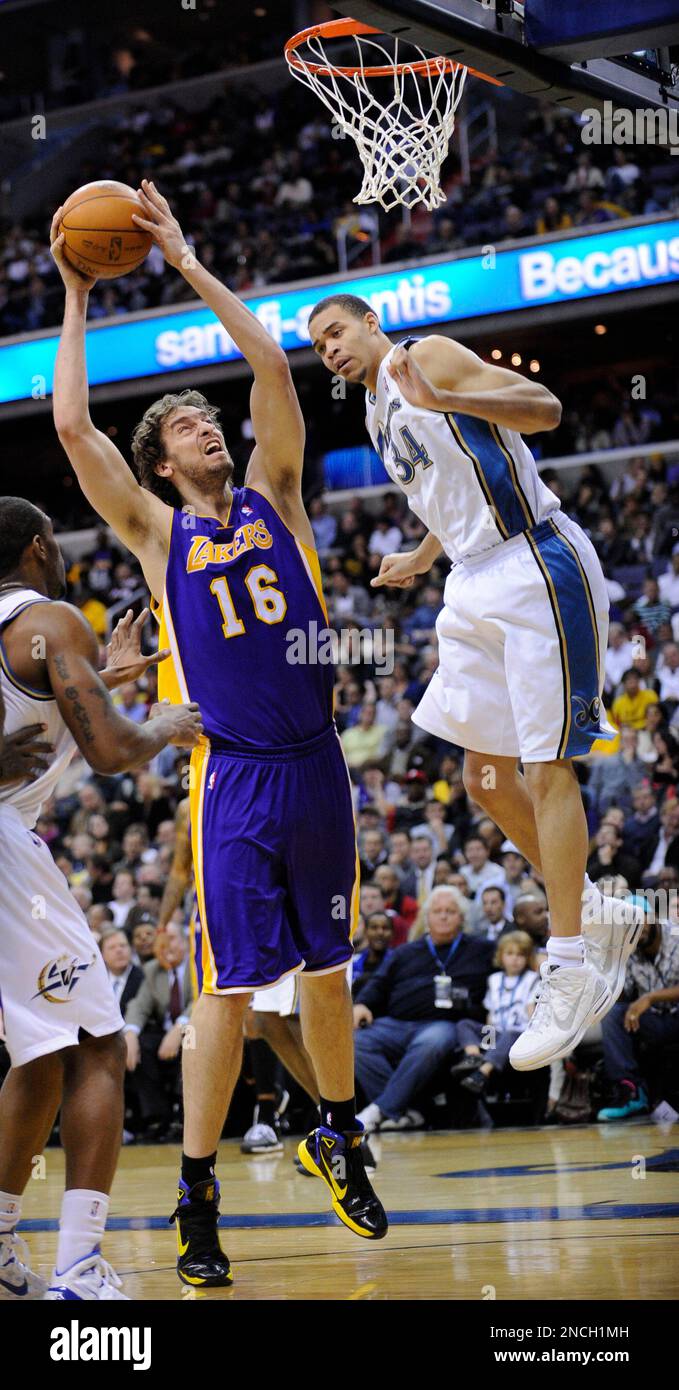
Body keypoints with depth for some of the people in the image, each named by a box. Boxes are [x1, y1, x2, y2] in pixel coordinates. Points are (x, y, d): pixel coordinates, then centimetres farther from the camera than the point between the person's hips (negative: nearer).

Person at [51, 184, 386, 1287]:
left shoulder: (273, 497, 8)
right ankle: (197, 1200, 2)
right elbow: (72, 425, -7)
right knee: (231, 986, -5)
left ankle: (339, 1139, 32)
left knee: (327, 965, 13)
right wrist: (77, 302, 0)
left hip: (317, 763, 3)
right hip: (237, 777, -3)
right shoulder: (157, 531, 2)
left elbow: (272, 364, 1)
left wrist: (188, 264, 2)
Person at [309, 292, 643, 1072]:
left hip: (535, 570, -10)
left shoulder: (429, 359, -6)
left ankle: (570, 973, -10)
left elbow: (543, 408, -20)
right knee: (487, 778, 10)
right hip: (477, 586, 10)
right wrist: (421, 561, 44)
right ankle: (593, 914, 24)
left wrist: (441, 398, -32)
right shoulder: (377, 410, 19)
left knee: (546, 767, -11)